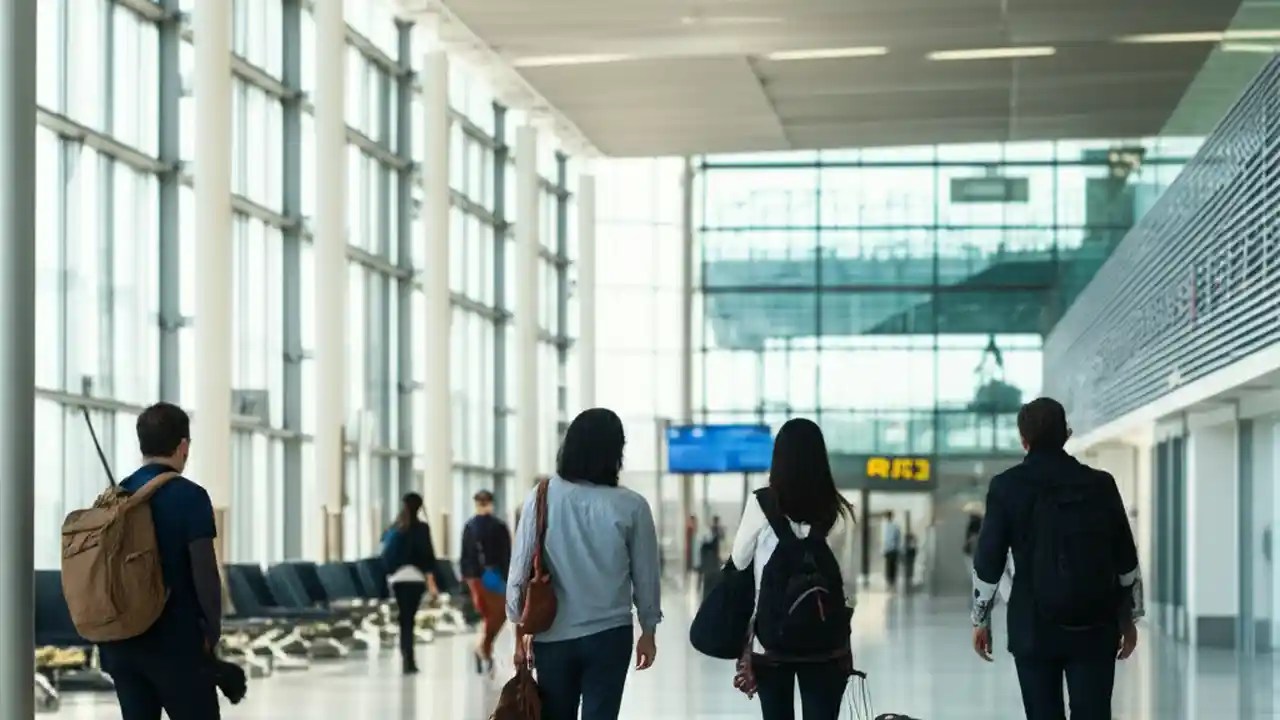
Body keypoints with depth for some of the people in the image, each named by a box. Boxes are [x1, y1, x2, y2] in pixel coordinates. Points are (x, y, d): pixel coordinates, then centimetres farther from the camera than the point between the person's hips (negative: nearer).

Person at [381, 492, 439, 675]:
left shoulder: (394, 528, 11)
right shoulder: (421, 528, -4)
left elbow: (386, 553, 11)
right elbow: (427, 555, -8)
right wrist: (431, 582, -8)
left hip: (396, 577, 4)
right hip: (414, 576, -4)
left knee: (404, 618, 11)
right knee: (409, 618, -3)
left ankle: (407, 659, 10)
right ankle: (408, 659, -12)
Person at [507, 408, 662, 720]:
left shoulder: (542, 498, -5)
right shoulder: (631, 506, -8)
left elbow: (520, 568, -1)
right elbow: (645, 575, 0)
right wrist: (648, 631, 14)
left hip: (552, 635, 1)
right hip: (609, 635, -1)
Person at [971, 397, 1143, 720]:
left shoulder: (1007, 487, -3)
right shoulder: (1100, 485, 3)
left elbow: (988, 560, -2)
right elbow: (1126, 560, 7)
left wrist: (981, 620, 9)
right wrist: (1129, 618, 17)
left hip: (1034, 628, -1)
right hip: (1095, 628, 1)